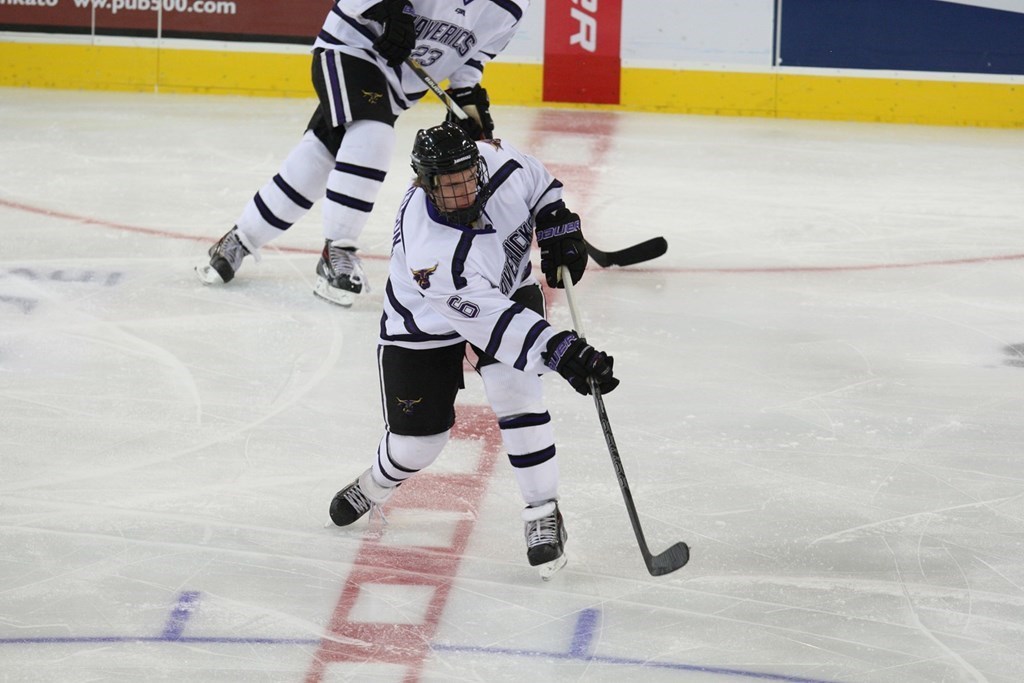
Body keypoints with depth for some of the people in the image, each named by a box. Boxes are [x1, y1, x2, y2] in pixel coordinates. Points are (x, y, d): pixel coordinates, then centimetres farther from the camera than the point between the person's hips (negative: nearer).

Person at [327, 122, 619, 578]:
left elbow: (536, 181, -1)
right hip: (427, 322, -3)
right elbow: (493, 323, -44)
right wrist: (559, 352, -50)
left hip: (509, 287, 4)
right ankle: (375, 487, 36)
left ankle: (543, 514, -7)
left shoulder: (495, 163, -28)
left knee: (516, 397, -18)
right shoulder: (430, 253, -42)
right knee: (419, 437, 1)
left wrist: (559, 231, -6)